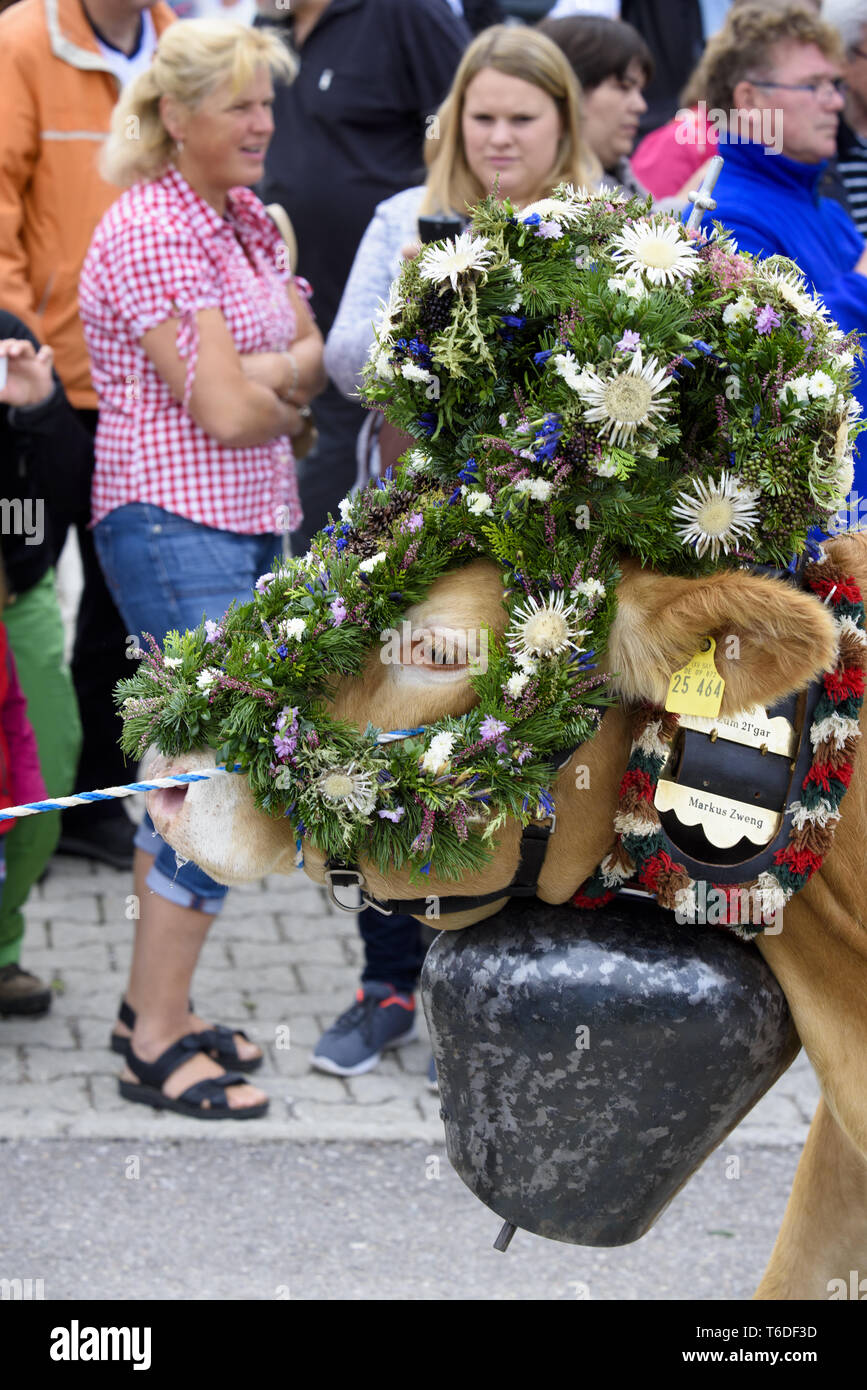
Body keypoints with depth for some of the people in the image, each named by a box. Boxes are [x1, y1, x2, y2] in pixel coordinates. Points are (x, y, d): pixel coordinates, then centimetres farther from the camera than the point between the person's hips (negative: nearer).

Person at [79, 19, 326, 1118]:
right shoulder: (149, 232, -16)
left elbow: (311, 357, 10)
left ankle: (153, 1007, 22)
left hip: (245, 523, 9)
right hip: (174, 526, -9)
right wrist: (284, 406, 1)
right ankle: (156, 1045, -6)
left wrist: (255, 375, -11)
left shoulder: (245, 220, 12)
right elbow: (226, 409, -20)